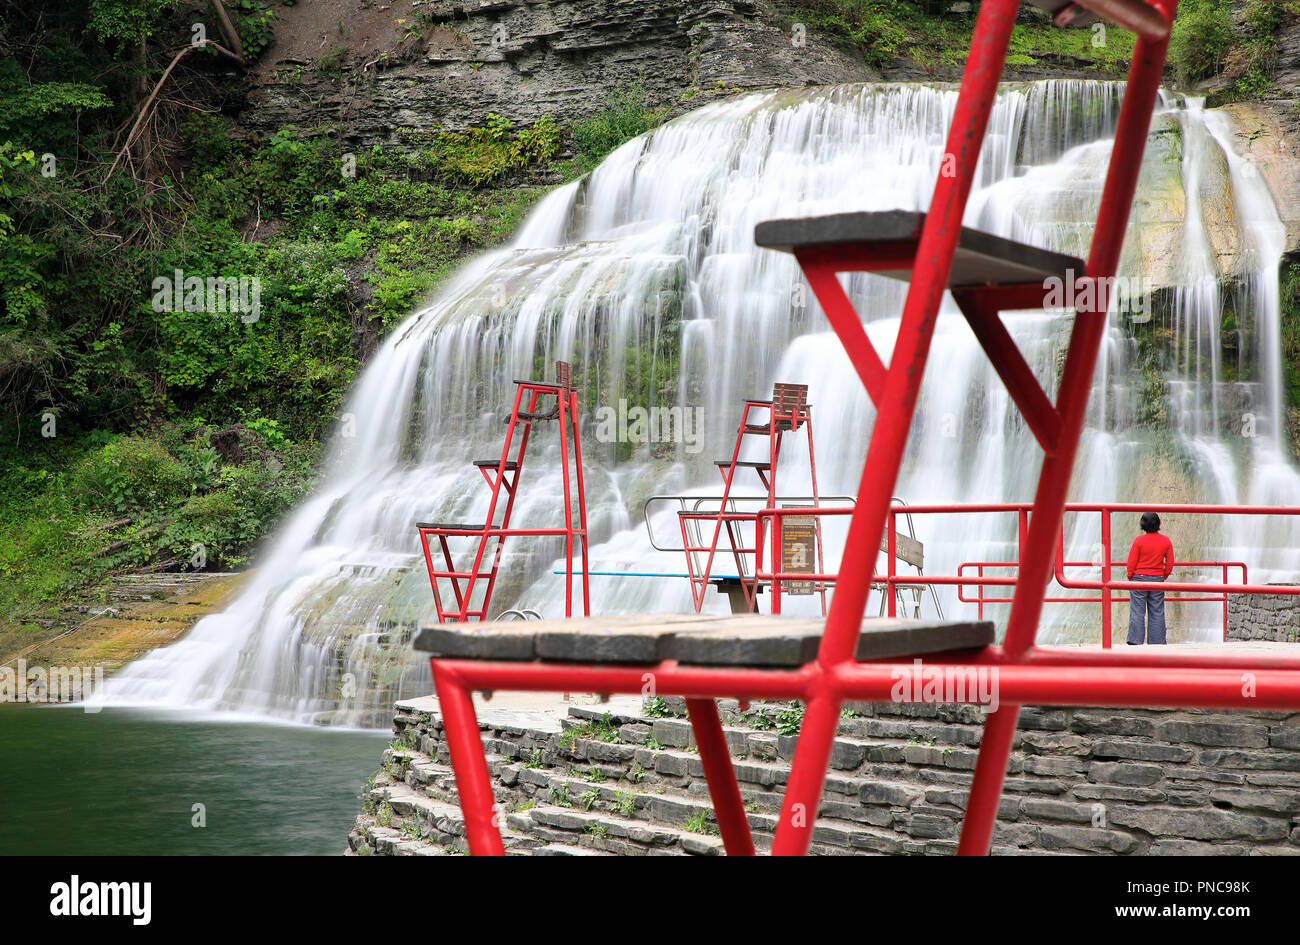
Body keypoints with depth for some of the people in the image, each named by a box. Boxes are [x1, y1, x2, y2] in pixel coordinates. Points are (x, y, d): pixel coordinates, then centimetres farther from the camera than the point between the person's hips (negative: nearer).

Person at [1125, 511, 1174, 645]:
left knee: (1137, 612, 0)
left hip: (1139, 578, -3)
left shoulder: (1139, 540, -10)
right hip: (1157, 579, 3)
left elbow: (1132, 562, -7)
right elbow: (1170, 563, 5)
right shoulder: (1166, 541, -1)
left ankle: (1135, 641, -3)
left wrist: (1130, 576, 7)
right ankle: (1157, 641, 10)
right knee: (1157, 613, 8)